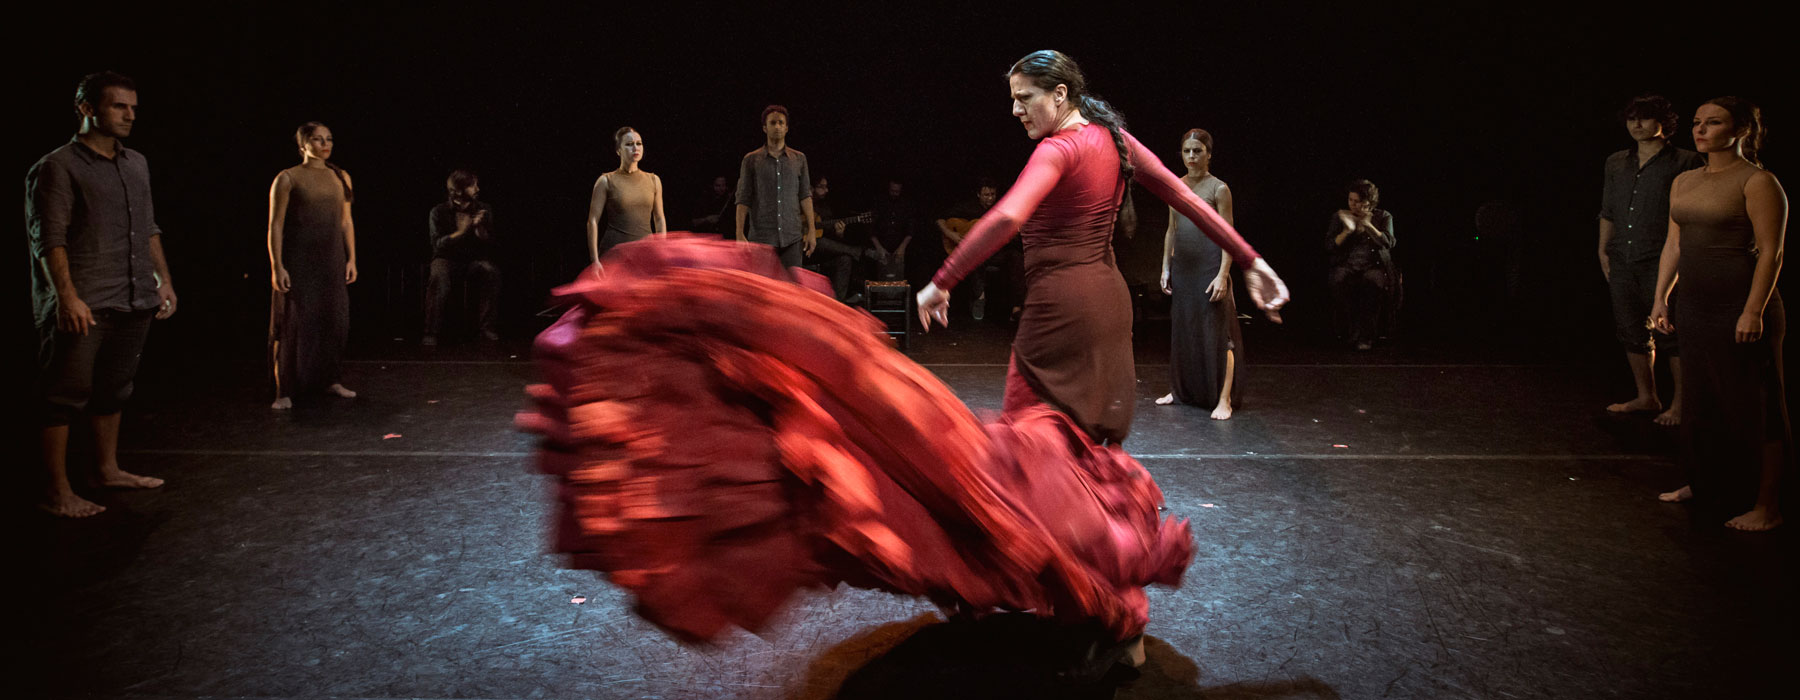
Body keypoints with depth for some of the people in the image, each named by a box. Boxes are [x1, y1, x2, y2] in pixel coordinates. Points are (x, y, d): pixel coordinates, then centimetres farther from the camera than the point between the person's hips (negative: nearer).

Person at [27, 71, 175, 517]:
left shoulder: (136, 164, 15)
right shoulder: (57, 167, -6)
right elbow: (49, 239, -13)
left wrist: (164, 281, 17)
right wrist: (68, 297, -21)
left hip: (134, 304, 7)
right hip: (83, 308, -7)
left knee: (113, 391, 16)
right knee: (65, 396, -3)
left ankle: (108, 470, 28)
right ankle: (57, 492, 1)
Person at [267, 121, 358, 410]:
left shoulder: (341, 178, 10)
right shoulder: (287, 179, -4)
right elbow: (275, 226, -7)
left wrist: (351, 259, 8)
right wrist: (276, 266, -13)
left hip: (332, 262, 5)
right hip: (298, 262, -5)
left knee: (334, 320, 8)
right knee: (293, 324, -5)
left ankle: (332, 380, 23)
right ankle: (285, 391, 1)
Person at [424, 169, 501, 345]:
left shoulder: (484, 210, 4)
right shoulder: (439, 211, 0)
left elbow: (489, 246, 0)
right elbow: (437, 244, -10)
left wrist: (479, 228, -20)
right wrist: (461, 232, -25)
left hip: (474, 260, 1)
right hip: (447, 259, -1)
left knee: (491, 272, -31)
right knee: (439, 276, -35)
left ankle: (488, 329, -25)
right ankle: (431, 333, -30)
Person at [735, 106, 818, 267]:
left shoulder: (799, 158, 11)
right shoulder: (751, 160, 5)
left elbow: (805, 196, 9)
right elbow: (743, 199, 2)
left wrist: (811, 230, 2)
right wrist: (740, 234, -7)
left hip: (792, 237, 1)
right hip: (762, 236, -1)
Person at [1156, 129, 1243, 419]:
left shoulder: (1218, 189, -6)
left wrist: (1223, 275, -16)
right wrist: (1166, 268, 11)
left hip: (1210, 266, -6)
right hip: (1182, 267, 6)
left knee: (1217, 332, -5)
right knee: (1182, 329, 12)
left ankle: (1224, 399, -2)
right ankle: (1180, 390, 24)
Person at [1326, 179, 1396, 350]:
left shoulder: (1383, 217, 13)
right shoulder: (1340, 217, 16)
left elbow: (1388, 242, -1)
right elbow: (1331, 245, 6)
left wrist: (1368, 225, -13)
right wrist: (1347, 230, -11)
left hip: (1374, 266, -1)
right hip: (1347, 265, 1)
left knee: (1372, 281, -37)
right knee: (1340, 280, -36)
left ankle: (1365, 336, -34)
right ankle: (1351, 331, -31)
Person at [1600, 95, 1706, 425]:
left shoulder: (1685, 163, -1)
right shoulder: (1616, 163, 15)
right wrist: (1603, 250, 16)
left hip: (1661, 261, -6)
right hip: (1622, 261, 6)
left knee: (1669, 334, -6)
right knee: (1633, 333, 10)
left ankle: (1680, 402, 3)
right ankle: (1646, 396, 22)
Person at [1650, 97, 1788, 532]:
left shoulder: (1757, 182, -9)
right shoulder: (1684, 182, 13)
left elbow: (1770, 251, -14)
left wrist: (1754, 311, -21)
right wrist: (1660, 298, 13)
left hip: (1740, 308, -7)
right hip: (1694, 307, 7)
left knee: (1753, 407, -2)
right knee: (1700, 401, 15)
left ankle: (1766, 505, 6)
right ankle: (1702, 485, 29)